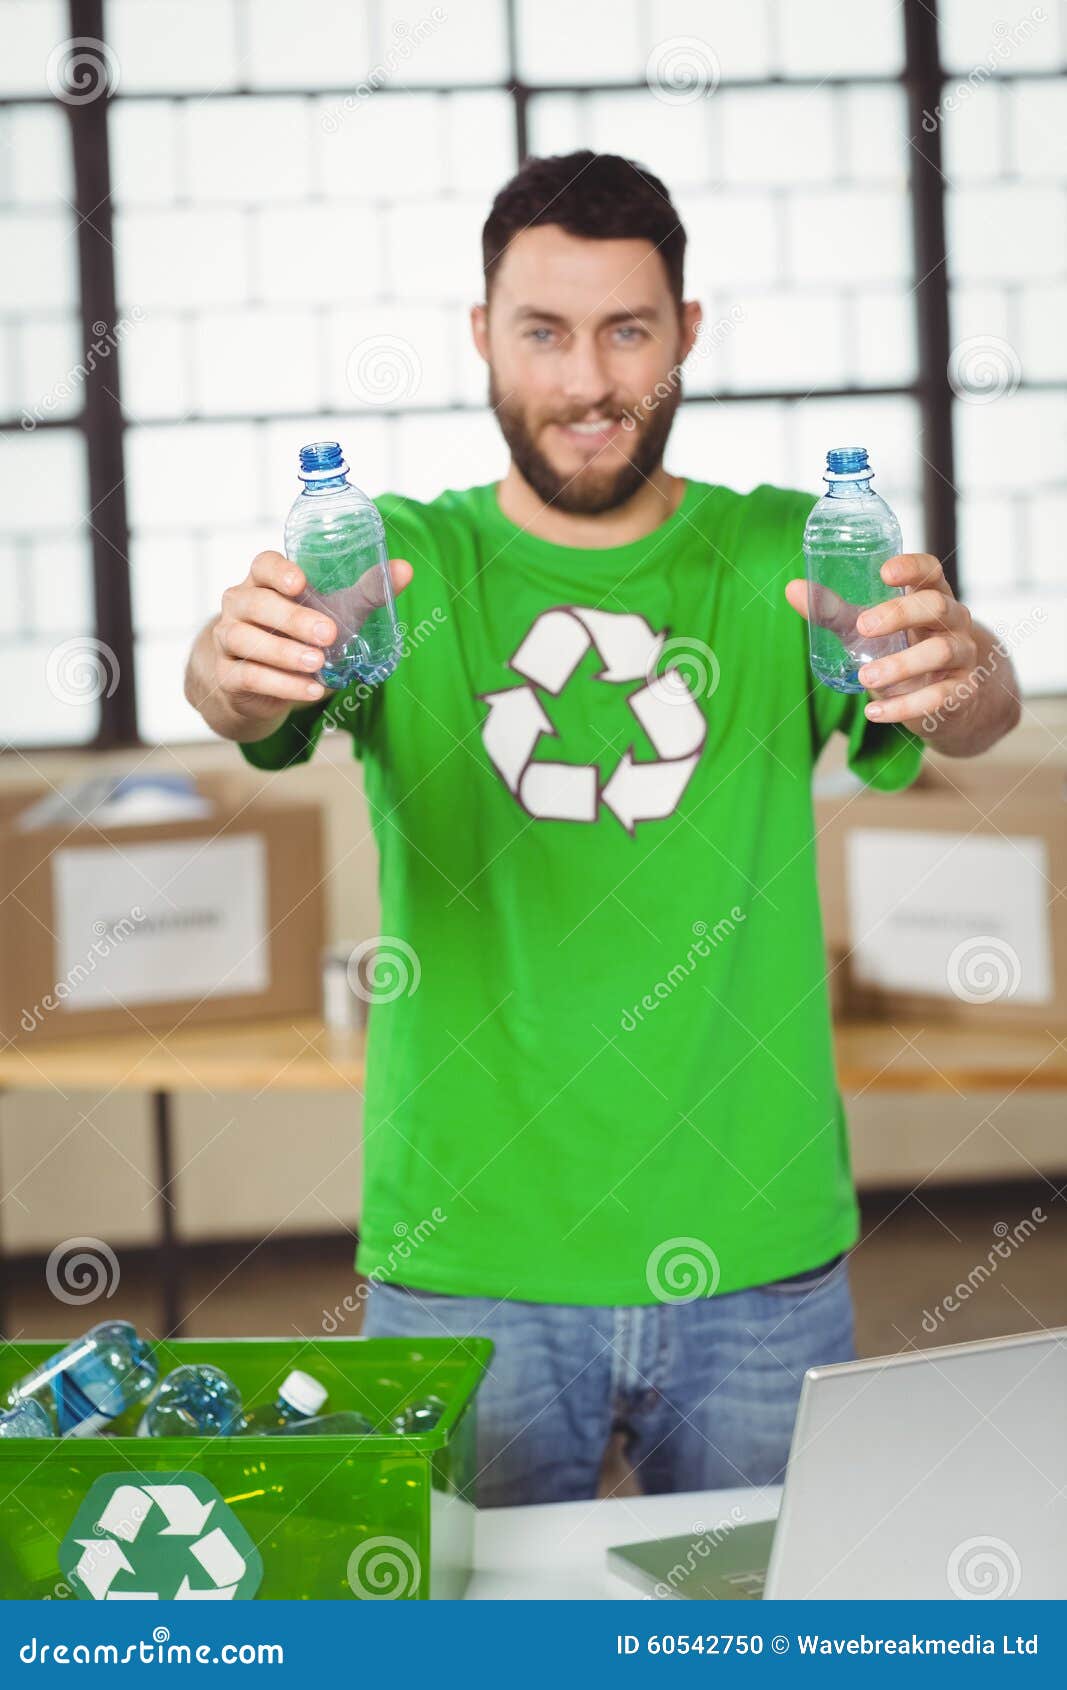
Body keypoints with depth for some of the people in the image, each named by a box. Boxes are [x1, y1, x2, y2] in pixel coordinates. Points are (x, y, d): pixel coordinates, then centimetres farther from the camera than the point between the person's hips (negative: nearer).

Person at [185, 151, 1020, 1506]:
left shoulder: (784, 560, 2)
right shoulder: (403, 568, 1)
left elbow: (977, 712, -14)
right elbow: (256, 703, -17)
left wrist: (962, 675, -39)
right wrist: (237, 667, -42)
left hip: (757, 1251, 1)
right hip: (465, 1261, -1)